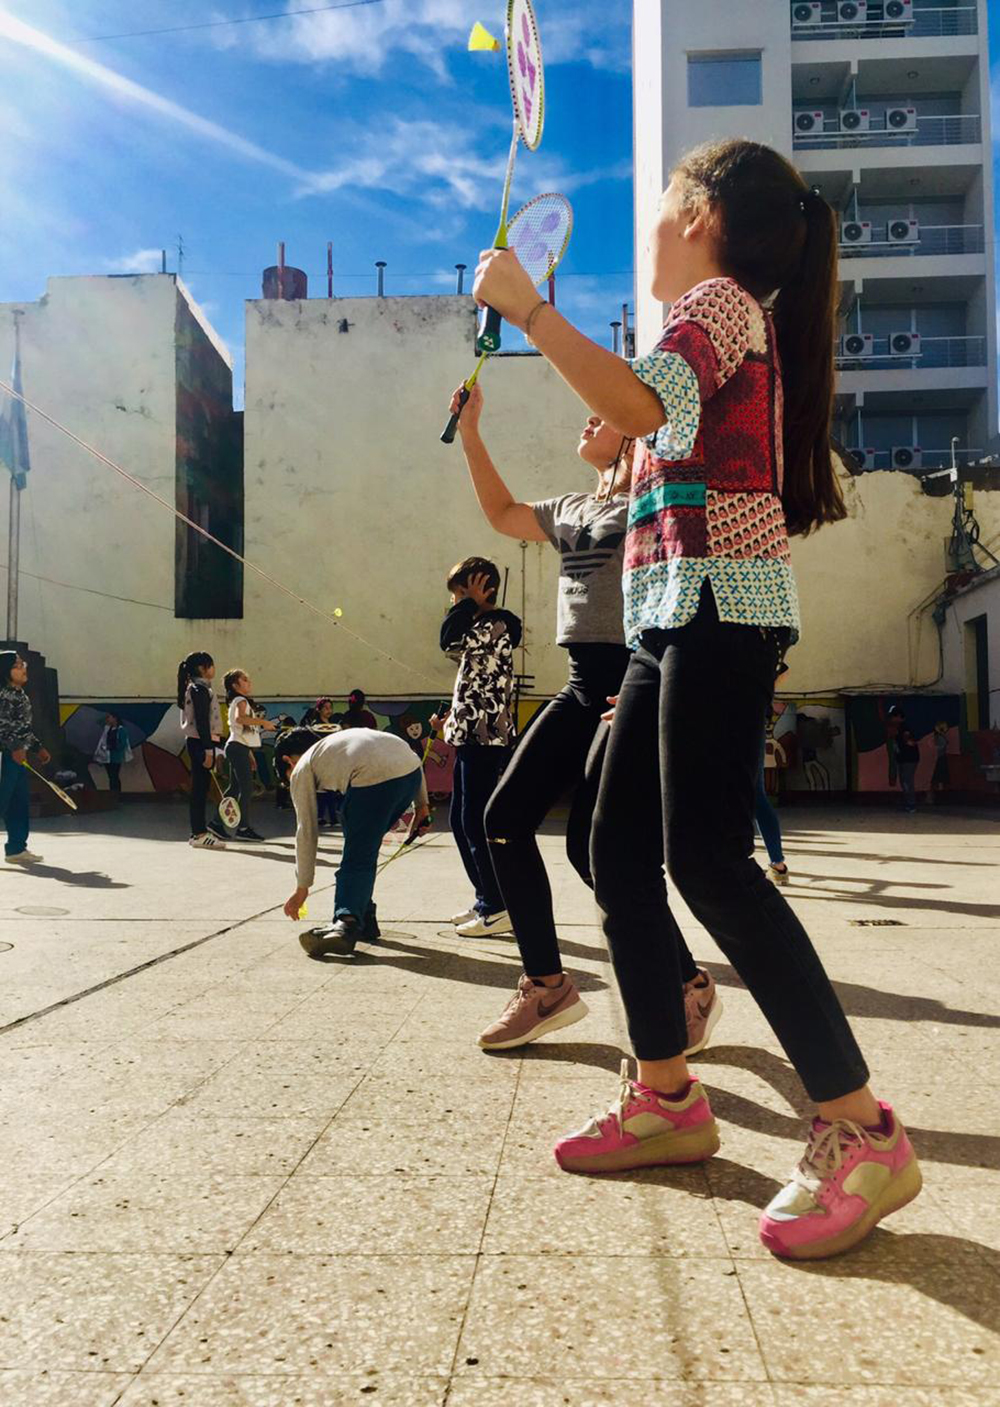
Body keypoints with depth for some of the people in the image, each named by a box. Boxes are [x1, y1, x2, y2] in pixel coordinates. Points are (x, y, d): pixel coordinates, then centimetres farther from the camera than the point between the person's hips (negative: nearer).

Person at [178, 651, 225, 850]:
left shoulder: (195, 688, 18)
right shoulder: (200, 689, -12)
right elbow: (202, 722, -19)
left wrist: (211, 747, 21)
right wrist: (208, 750, -22)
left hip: (196, 742, 10)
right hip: (201, 743, -10)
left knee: (200, 788, 12)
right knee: (200, 787, -8)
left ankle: (199, 831, 16)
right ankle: (199, 834, -5)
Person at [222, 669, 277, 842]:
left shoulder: (239, 701, 22)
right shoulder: (241, 701, -9)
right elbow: (240, 718, -33)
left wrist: (250, 754, 22)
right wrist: (263, 722, -29)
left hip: (237, 748, 10)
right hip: (238, 748, -10)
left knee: (235, 787, 14)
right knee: (247, 788, -11)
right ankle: (243, 827, -11)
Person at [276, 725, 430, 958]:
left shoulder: (302, 769, 23)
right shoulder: (340, 739, 39)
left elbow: (306, 832, 20)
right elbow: (411, 757, 30)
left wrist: (302, 888, 27)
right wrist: (421, 804, 30)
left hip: (373, 777, -7)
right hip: (411, 771, 7)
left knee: (356, 859, 1)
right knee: (363, 851, 22)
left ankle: (347, 923, -19)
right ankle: (363, 918, 24)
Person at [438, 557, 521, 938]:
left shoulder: (497, 624, -11)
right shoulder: (482, 628, 21)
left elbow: (450, 641, -25)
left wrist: (470, 603, -13)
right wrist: (452, 719, 15)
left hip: (486, 739, -11)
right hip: (472, 737, 11)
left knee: (476, 822, -9)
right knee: (461, 821, 13)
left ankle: (498, 910, -4)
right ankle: (485, 901, 22)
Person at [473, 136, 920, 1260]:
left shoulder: (719, 301, 0)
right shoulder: (727, 322, 29)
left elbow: (640, 405, -23)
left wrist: (527, 306, -14)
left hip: (718, 610, -10)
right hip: (673, 620, 10)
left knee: (707, 861, -17)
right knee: (620, 854, 6)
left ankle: (861, 1133, -10)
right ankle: (665, 1098, 14)